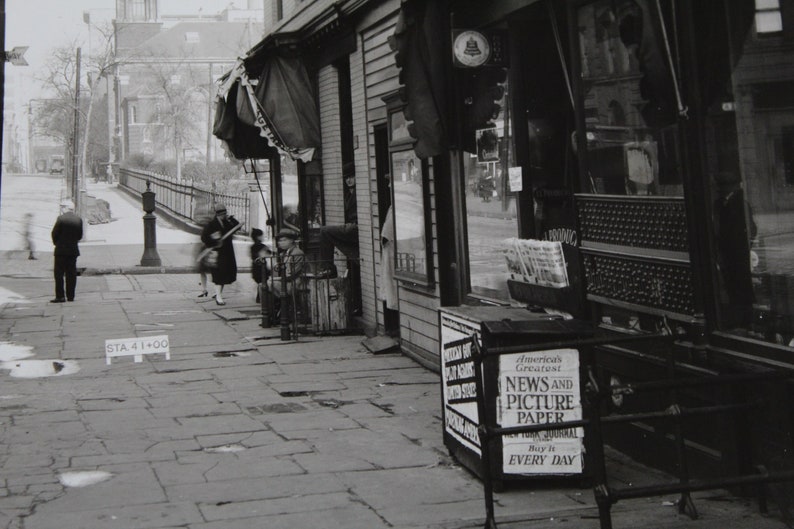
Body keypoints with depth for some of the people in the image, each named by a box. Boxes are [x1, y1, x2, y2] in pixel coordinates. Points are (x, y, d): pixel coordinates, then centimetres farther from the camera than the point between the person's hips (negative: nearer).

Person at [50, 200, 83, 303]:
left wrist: (56, 243, 8)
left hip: (61, 250, -5)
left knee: (59, 273, 0)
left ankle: (60, 296, -4)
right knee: (71, 273, 8)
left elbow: (54, 233, -8)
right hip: (73, 250, 5)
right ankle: (70, 296, 8)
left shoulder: (61, 219, -12)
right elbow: (80, 235, 8)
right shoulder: (79, 219, 3)